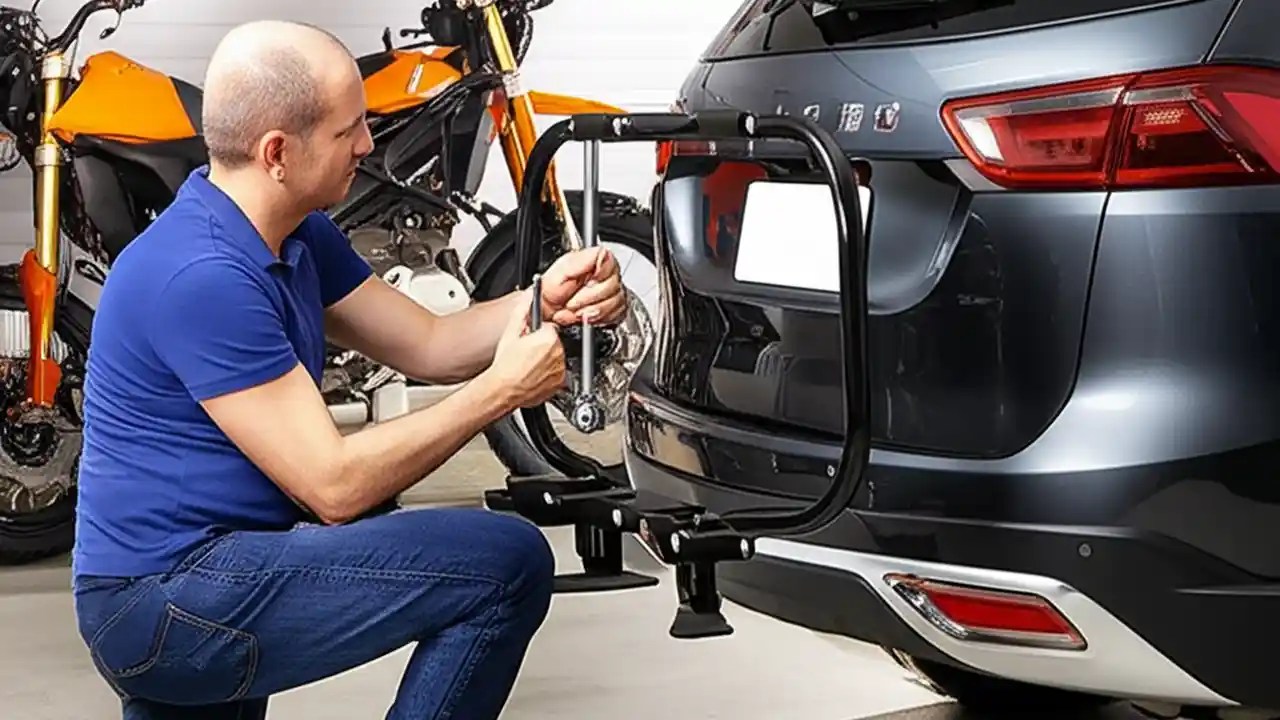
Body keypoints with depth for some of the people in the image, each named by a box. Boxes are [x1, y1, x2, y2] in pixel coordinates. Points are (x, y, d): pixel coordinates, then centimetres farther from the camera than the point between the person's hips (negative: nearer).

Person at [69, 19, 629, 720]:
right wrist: (499, 391, -16)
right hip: (169, 600, -10)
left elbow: (426, 344, 12)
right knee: (508, 562, -15)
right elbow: (334, 486, -23)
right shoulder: (202, 277, -24)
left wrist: (546, 299, -5)